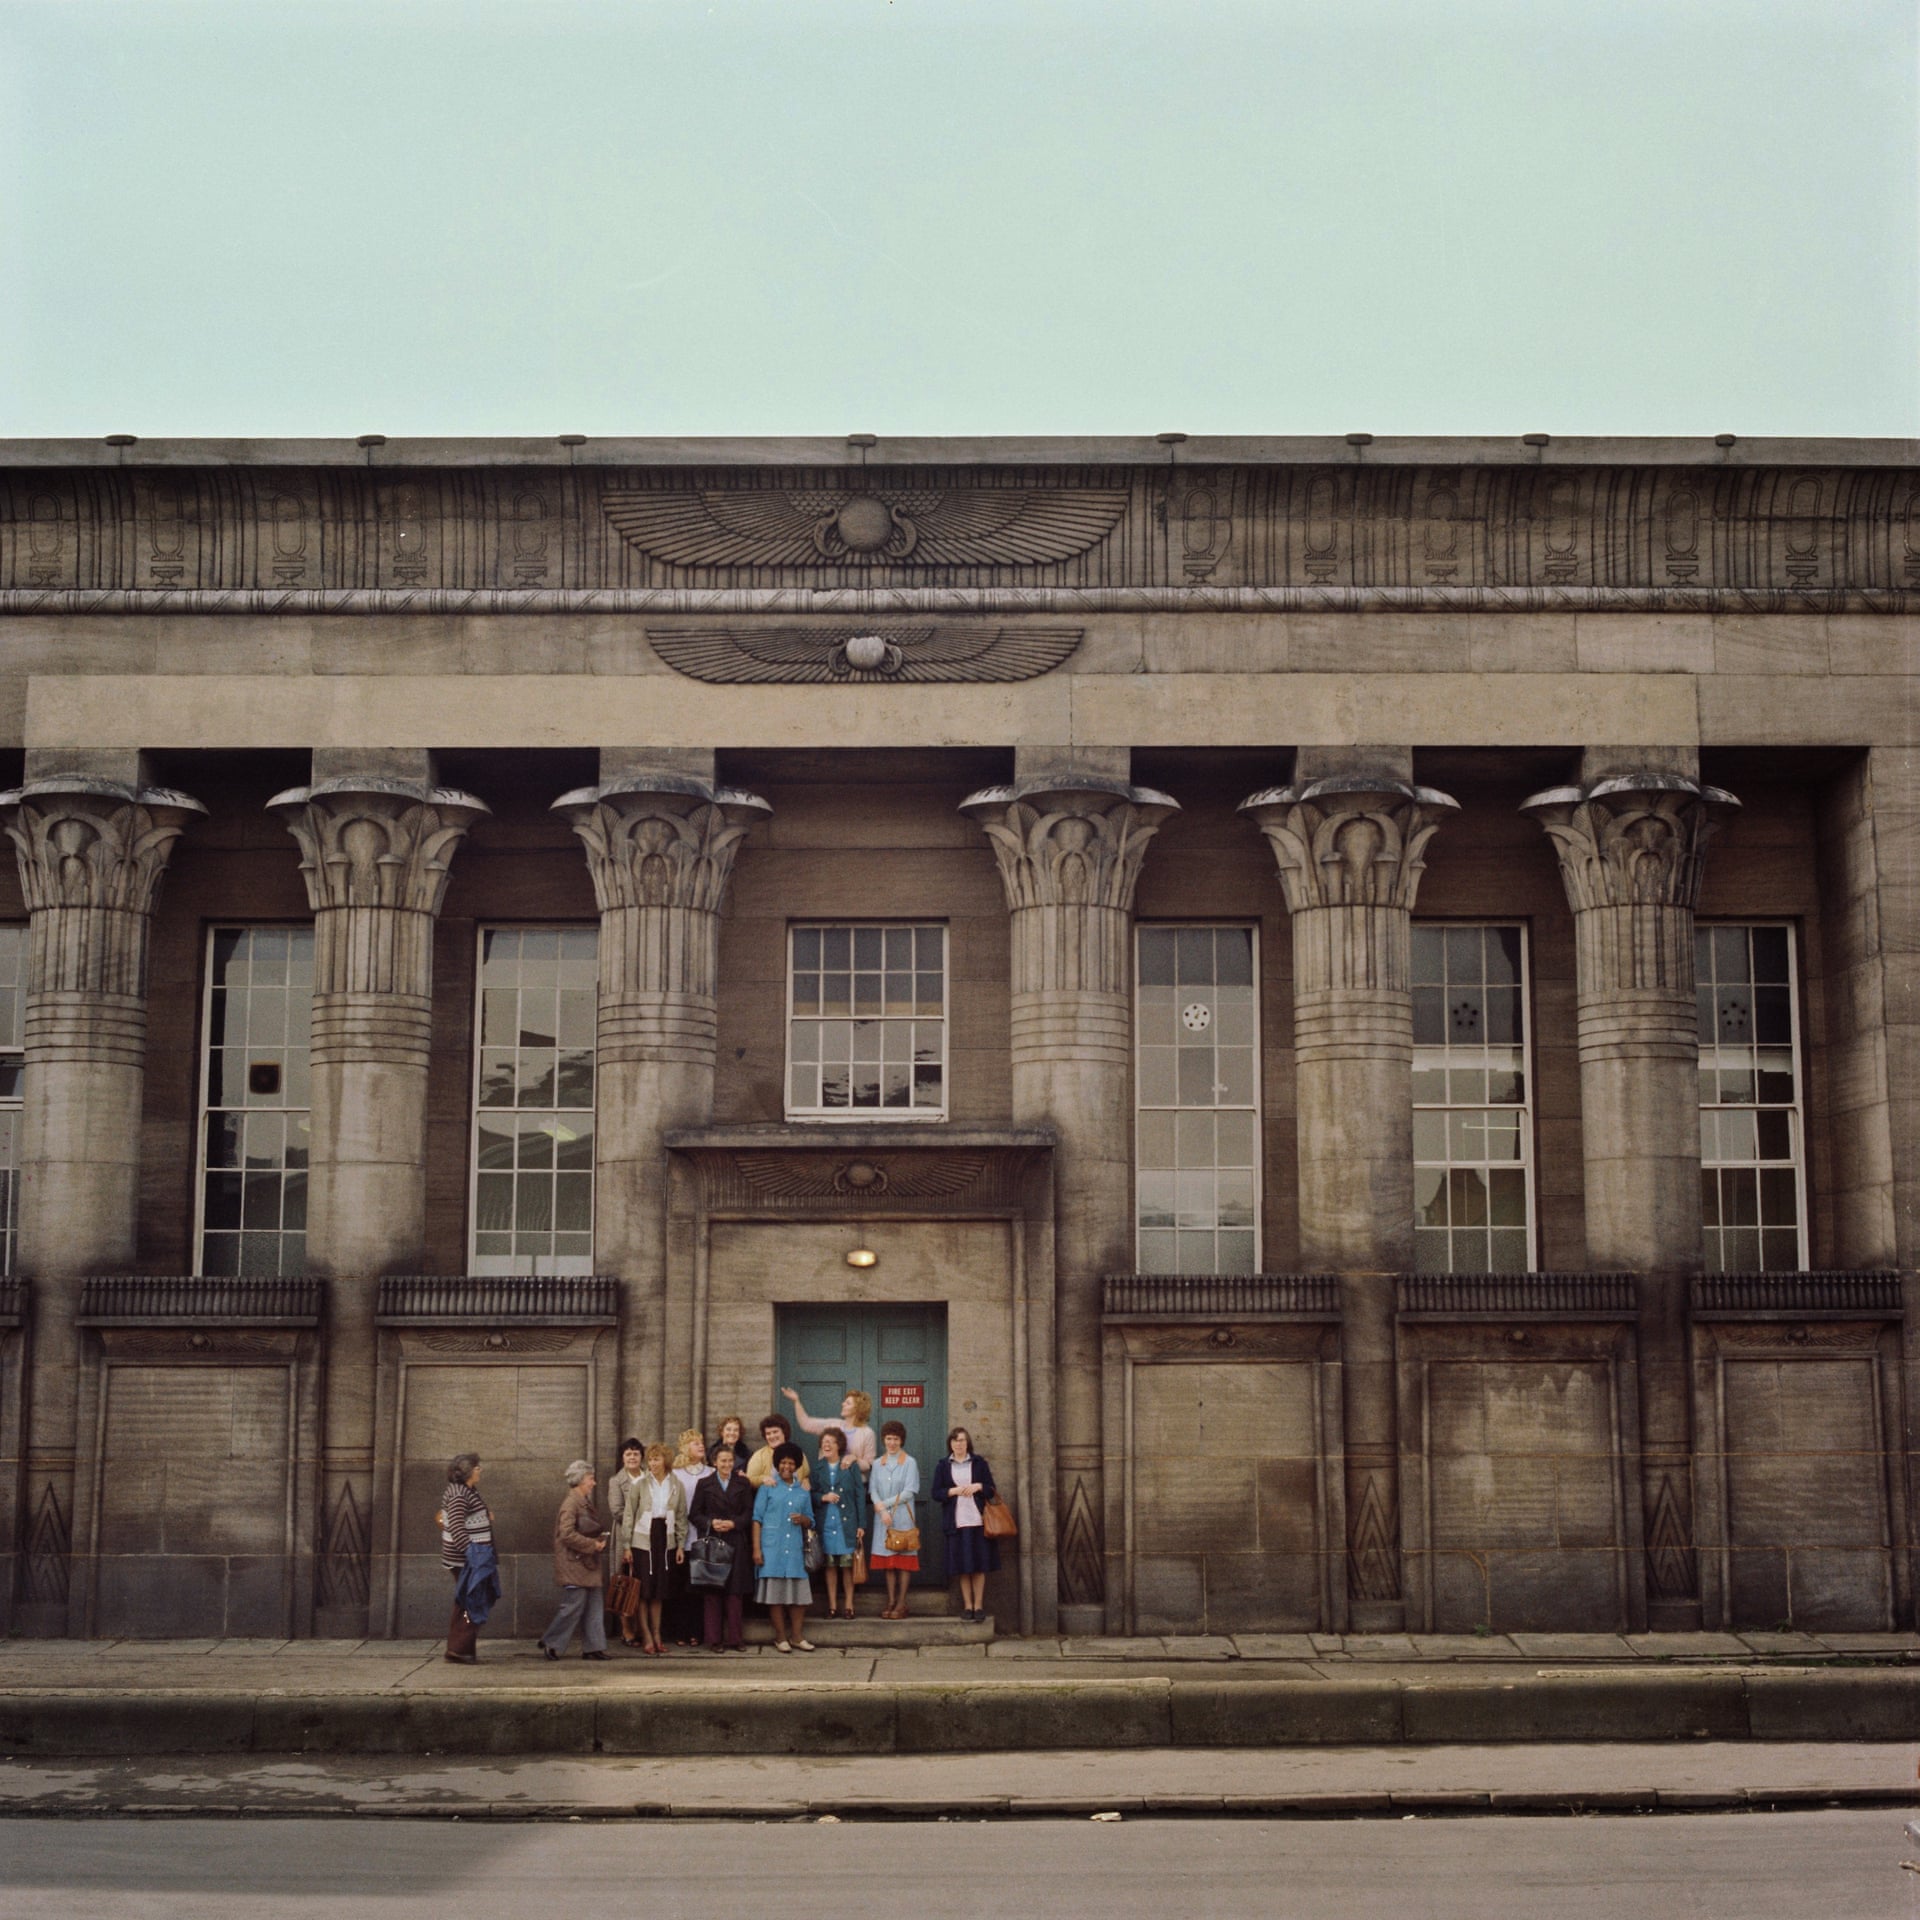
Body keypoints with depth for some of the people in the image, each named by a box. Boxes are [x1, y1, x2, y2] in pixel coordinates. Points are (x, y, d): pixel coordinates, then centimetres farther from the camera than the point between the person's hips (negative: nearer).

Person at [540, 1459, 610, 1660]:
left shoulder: (585, 1503, 15)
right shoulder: (570, 1504, -14)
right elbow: (567, 1534, -22)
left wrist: (599, 1540, 6)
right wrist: (592, 1545, -18)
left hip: (588, 1565, 9)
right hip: (575, 1565, -9)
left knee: (593, 1608, 7)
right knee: (573, 1607, -6)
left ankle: (592, 1647, 10)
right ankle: (551, 1642, 8)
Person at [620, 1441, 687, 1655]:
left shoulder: (676, 1485, 4)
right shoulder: (641, 1484, -3)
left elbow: (681, 1517, 9)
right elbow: (629, 1515, -1)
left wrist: (681, 1545, 5)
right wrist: (627, 1546, -4)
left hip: (666, 1541, 2)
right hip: (643, 1541, -2)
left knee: (659, 1591, 7)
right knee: (644, 1591, -3)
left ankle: (656, 1635, 16)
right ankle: (646, 1636, 2)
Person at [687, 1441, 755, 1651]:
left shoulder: (743, 1484, 10)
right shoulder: (704, 1484, 8)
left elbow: (749, 1514, 5)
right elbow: (694, 1515, 5)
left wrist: (733, 1523, -11)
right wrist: (710, 1523, -11)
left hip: (736, 1544, 1)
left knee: (735, 1593, -1)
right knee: (712, 1593, -1)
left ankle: (733, 1640, 3)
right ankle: (714, 1640, 4)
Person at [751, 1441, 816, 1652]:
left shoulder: (803, 1492, 17)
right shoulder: (768, 1488, 6)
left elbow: (810, 1522, 20)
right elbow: (757, 1519, 0)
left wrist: (803, 1519, -4)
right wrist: (756, 1548, -8)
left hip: (795, 1549, 3)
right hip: (772, 1547, -3)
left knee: (798, 1592, 1)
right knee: (775, 1591, -2)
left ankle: (797, 1636, 10)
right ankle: (780, 1637, 6)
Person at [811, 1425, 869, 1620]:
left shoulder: (851, 1466, 2)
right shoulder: (818, 1468, 9)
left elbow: (860, 1495, 1)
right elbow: (812, 1494, 12)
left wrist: (861, 1524, -4)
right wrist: (823, 1497, -10)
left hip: (847, 1522, -2)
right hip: (826, 1522, 2)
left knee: (847, 1565, -1)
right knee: (830, 1565, 4)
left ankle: (848, 1606, 7)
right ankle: (832, 1606, 10)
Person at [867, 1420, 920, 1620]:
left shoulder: (910, 1462, 0)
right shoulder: (877, 1464, 12)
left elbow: (909, 1491, -7)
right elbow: (873, 1491, 6)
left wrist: (885, 1504, -9)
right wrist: (882, 1510, -11)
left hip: (902, 1516, -3)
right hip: (882, 1518, 3)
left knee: (903, 1559, -3)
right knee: (887, 1559, 3)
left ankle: (901, 1603, 0)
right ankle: (891, 1601, 8)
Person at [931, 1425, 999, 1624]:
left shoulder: (979, 1463, 9)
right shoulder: (943, 1466, 9)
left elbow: (991, 1489, 8)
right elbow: (936, 1493, 4)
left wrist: (978, 1486, -11)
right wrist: (954, 1491, -12)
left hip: (978, 1520, 0)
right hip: (956, 1522, 0)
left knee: (979, 1565, -1)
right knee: (963, 1567, 1)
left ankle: (979, 1606, 4)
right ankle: (967, 1606, 7)